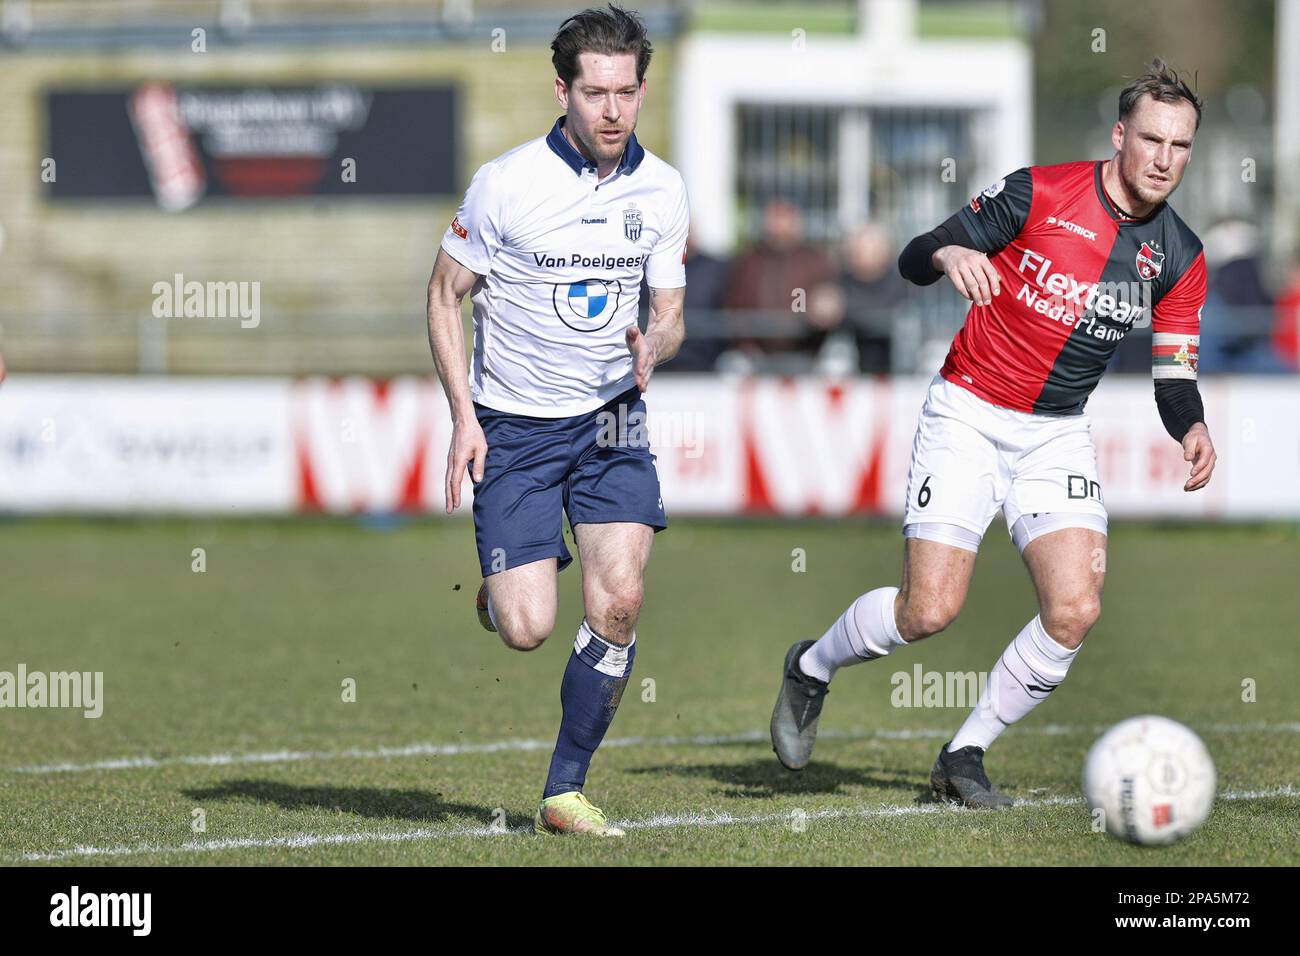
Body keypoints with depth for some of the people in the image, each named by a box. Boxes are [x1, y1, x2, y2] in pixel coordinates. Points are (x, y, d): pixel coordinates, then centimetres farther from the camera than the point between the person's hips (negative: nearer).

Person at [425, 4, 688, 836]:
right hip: (513, 424, -3)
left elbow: (669, 315, 9)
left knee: (620, 602, -15)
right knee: (528, 629, -11)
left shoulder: (663, 190, -1)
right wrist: (464, 415, -10)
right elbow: (446, 293, -2)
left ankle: (566, 790, 0)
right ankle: (496, 595, 28)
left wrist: (652, 349, -16)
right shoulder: (506, 183, -13)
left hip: (612, 420, 3)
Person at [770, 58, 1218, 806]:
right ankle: (812, 668, 18)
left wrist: (1192, 428, -19)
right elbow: (913, 260, -7)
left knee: (1075, 610, -16)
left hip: (1058, 434, 4)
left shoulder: (1180, 259, 0)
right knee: (931, 610, -14)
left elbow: (1174, 377, 3)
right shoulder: (1039, 192, -10)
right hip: (969, 413, -4)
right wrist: (949, 254, -30)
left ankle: (966, 754, 3)